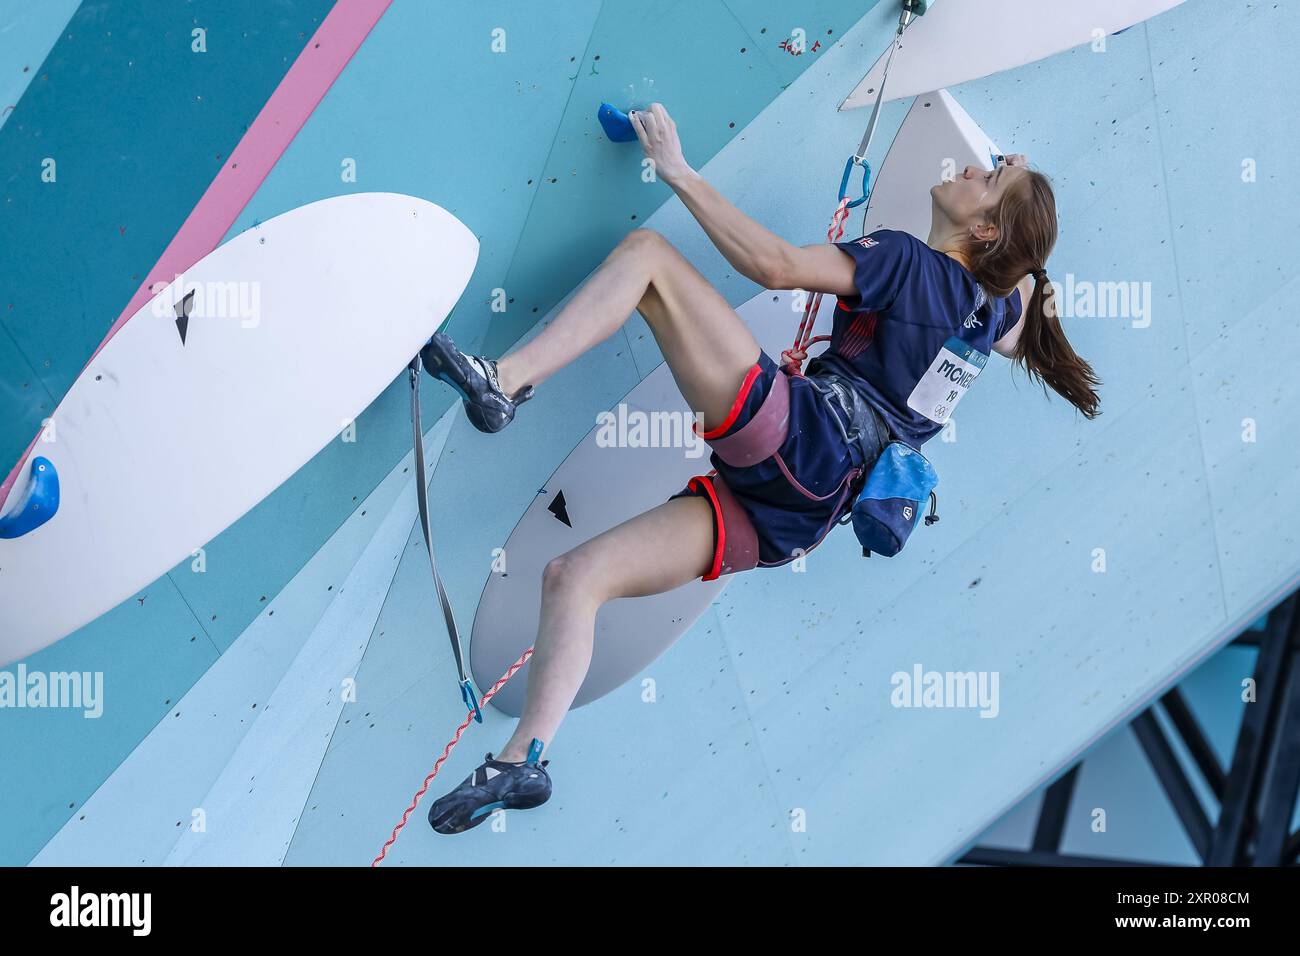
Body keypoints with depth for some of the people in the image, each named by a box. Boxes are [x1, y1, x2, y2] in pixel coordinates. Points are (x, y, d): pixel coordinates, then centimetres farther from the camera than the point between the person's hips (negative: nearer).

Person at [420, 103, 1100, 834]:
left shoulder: (908, 261, 0)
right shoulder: (993, 310, 19)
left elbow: (776, 265, -12)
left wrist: (681, 174, -6)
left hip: (791, 438, -8)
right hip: (788, 515, 8)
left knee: (647, 249, -7)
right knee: (574, 575, 6)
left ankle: (504, 380, -21)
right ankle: (523, 761, -4)